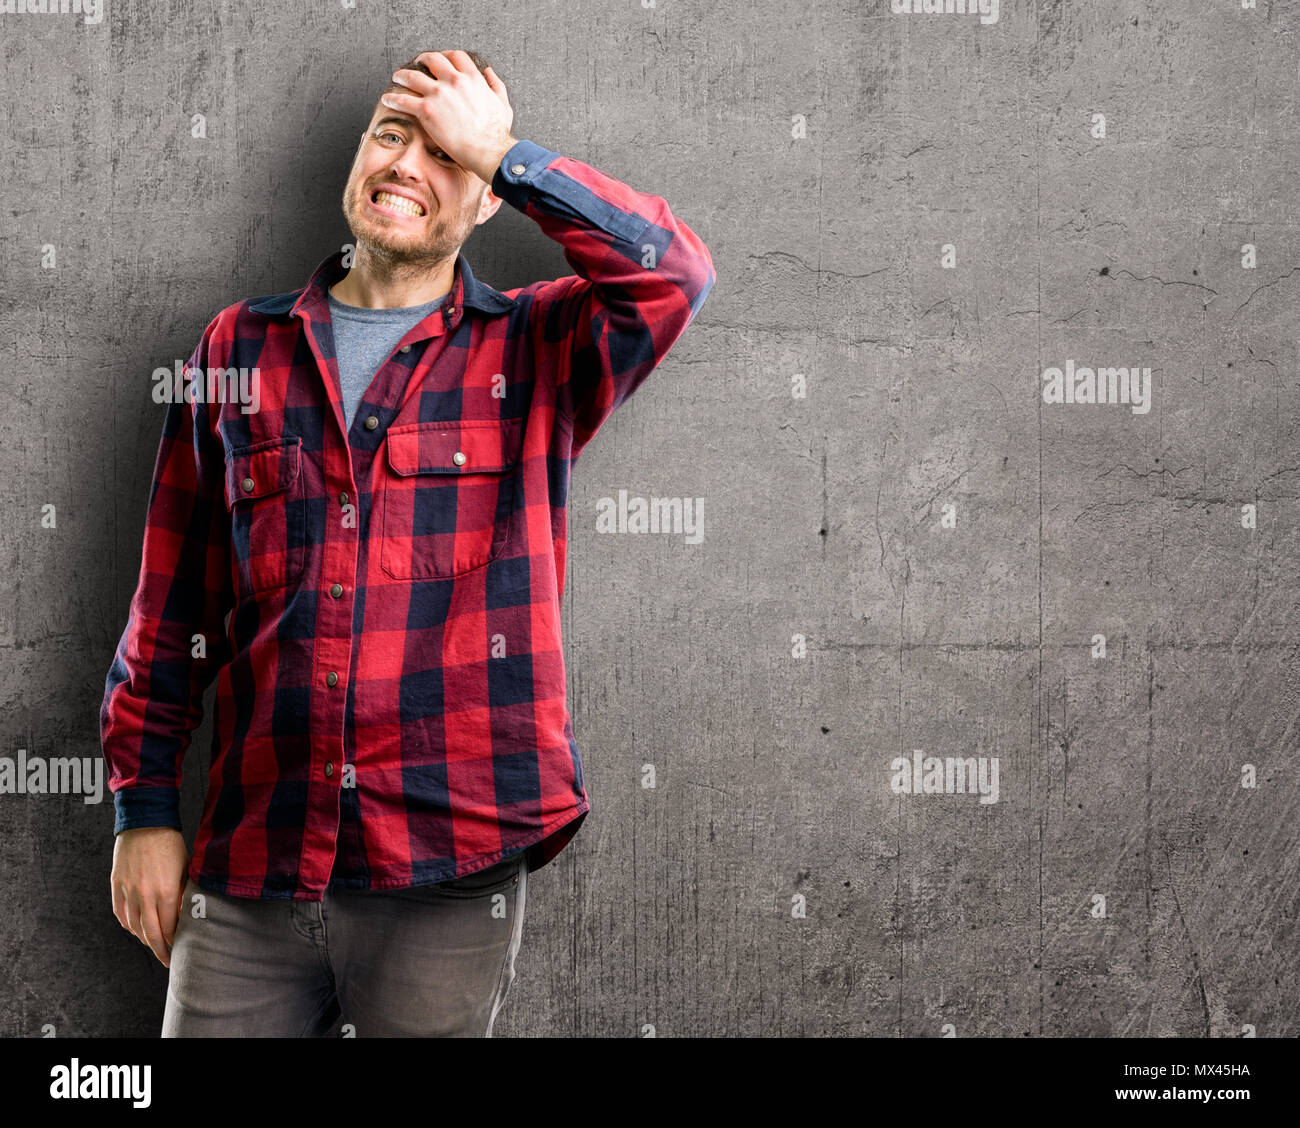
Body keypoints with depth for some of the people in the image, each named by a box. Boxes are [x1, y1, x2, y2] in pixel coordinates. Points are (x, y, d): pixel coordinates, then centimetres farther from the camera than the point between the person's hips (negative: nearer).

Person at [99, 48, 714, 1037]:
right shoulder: (240, 351, 11)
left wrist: (502, 151, -10)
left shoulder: (534, 354, 4)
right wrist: (145, 806, 8)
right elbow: (171, 606, 12)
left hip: (449, 878, -2)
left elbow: (675, 273, -16)